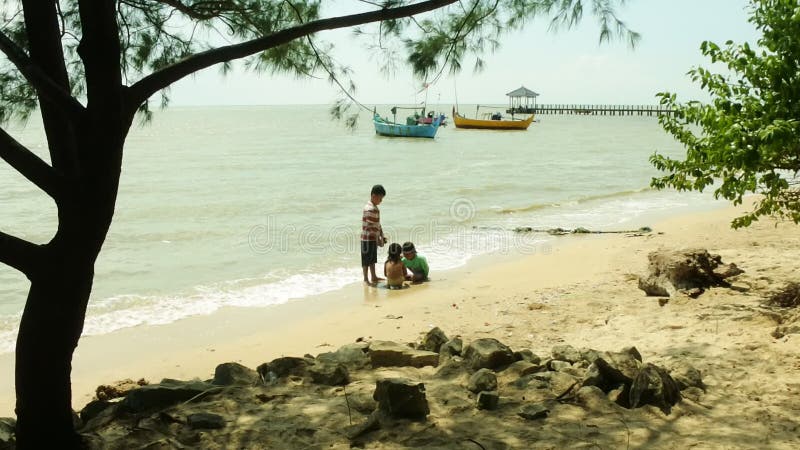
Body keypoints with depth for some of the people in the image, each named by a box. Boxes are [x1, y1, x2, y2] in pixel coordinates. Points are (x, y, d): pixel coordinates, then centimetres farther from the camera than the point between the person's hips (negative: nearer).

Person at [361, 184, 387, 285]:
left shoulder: (375, 208, 11)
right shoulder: (370, 209, -21)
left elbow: (377, 224, 17)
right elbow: (371, 226, -23)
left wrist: (382, 237, 15)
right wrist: (378, 239, -19)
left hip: (373, 238, 10)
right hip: (368, 238, -10)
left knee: (373, 258, 18)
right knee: (366, 259, 0)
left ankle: (374, 277, 27)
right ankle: (366, 279, 7)